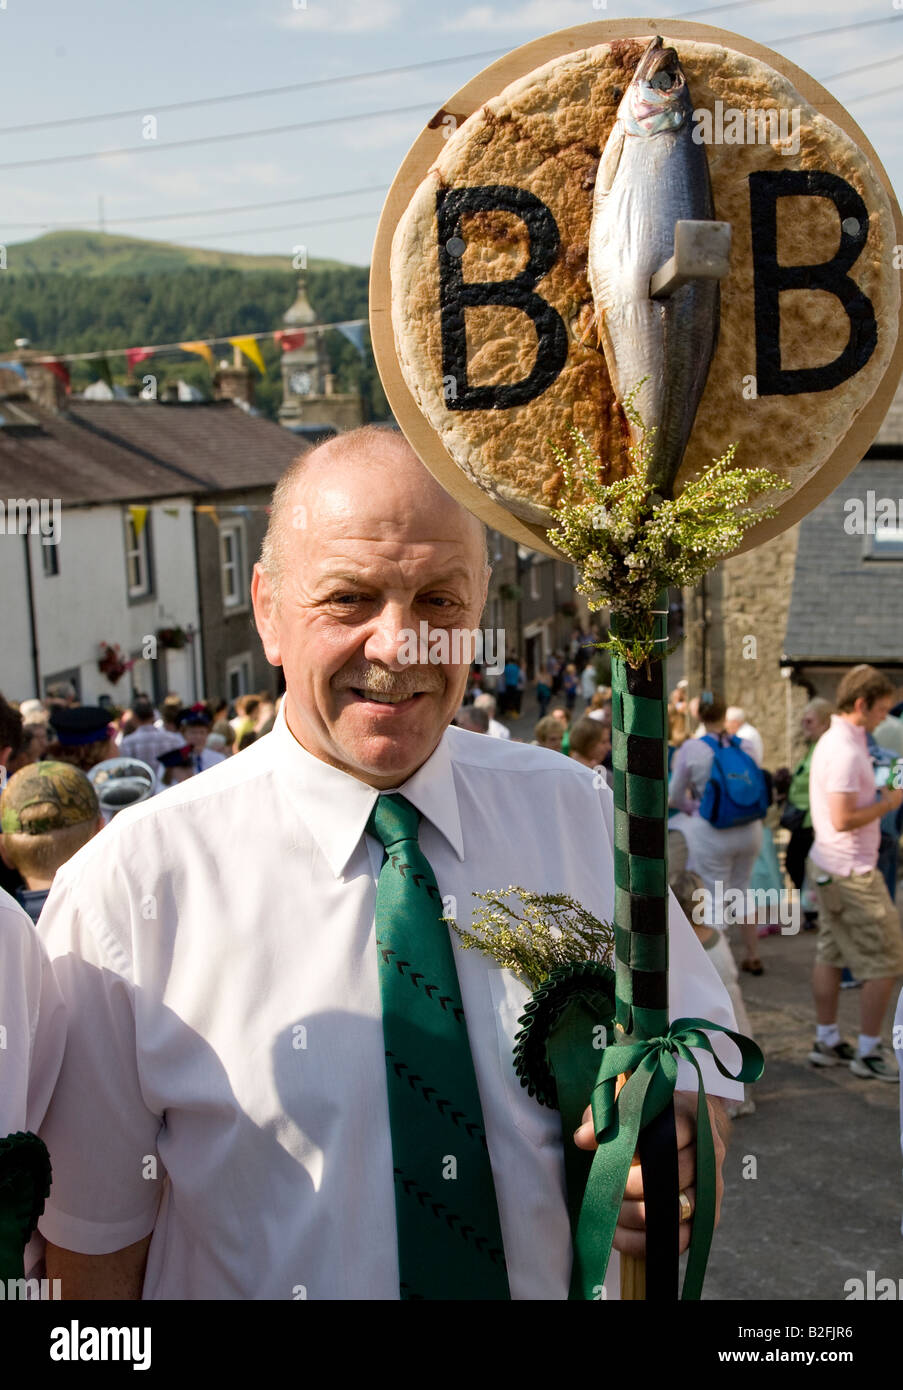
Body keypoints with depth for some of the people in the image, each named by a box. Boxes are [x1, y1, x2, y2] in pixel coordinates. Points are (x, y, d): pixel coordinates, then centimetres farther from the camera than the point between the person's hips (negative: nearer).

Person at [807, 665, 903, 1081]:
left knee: (831, 954, 15)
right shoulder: (847, 751, -21)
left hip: (827, 864, 10)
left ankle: (826, 1041, 24)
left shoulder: (833, 740, 11)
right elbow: (843, 819, -25)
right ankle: (868, 1053, 6)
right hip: (851, 870, -10)